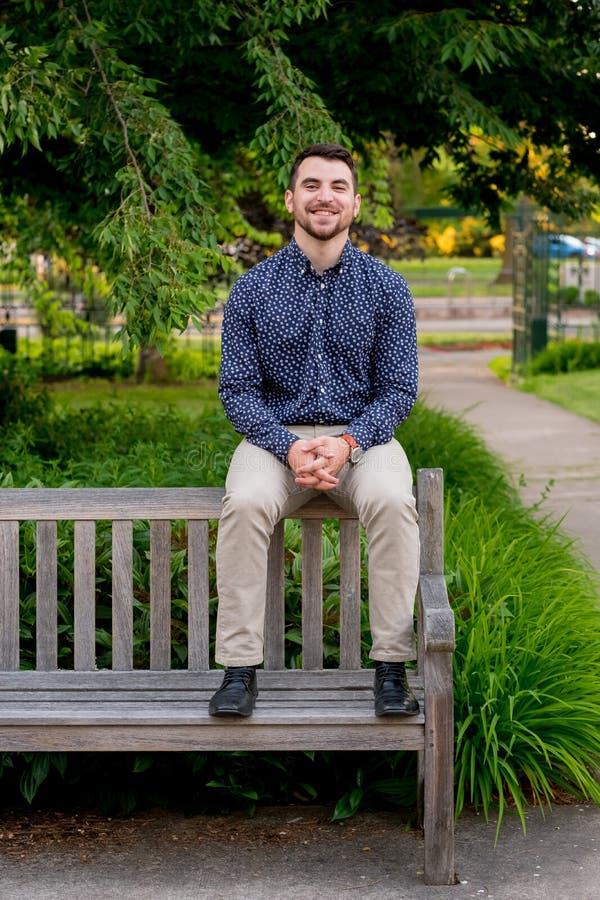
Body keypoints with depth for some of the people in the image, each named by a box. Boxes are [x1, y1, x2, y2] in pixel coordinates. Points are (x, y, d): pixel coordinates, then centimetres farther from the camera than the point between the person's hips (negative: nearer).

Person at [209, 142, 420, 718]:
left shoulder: (386, 288, 3)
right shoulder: (253, 289, 3)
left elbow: (399, 388, 1)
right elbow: (237, 388, 1)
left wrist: (347, 443, -18)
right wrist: (289, 447, -17)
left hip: (362, 437, 0)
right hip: (276, 436, 0)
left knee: (392, 502, -33)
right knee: (245, 504, -33)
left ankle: (391, 667, -26)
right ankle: (239, 669, -27)